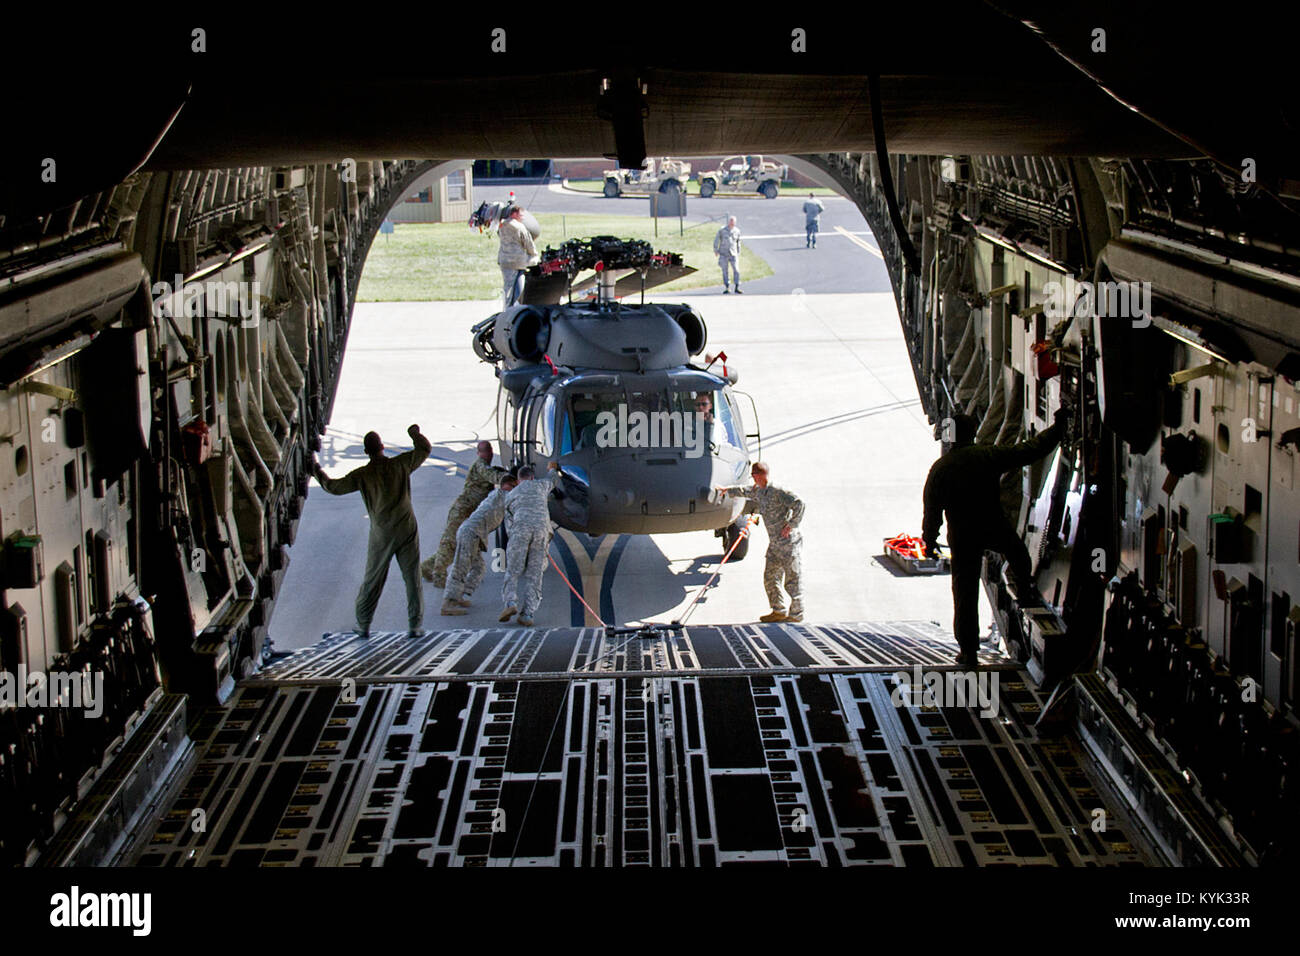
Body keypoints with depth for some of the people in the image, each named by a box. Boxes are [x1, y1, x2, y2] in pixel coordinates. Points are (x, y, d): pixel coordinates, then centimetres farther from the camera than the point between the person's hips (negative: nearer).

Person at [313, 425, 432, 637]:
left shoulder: (362, 475, -6)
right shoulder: (401, 464, -4)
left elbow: (333, 487, 2)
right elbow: (425, 449, 9)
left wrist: (316, 469, 16)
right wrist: (415, 434, 27)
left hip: (381, 535, 0)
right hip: (407, 530, 0)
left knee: (372, 580, 10)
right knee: (412, 579, 5)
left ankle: (363, 625, 16)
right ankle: (415, 625, 4)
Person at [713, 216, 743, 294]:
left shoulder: (737, 231, 3)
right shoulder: (722, 230, -5)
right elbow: (716, 240, 3)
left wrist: (738, 254, 15)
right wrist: (715, 251, 1)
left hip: (733, 254, 1)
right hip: (723, 254, -1)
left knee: (736, 270, -8)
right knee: (725, 272, 2)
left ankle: (737, 288, -4)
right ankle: (726, 288, 8)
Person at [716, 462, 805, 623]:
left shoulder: (777, 491, -19)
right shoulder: (758, 492, 11)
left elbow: (798, 503, -26)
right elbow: (745, 491, 33)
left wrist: (791, 525, -21)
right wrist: (727, 490, 48)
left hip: (788, 543, -9)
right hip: (774, 543, 9)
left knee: (792, 579, -3)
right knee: (770, 577, 10)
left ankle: (796, 615, 3)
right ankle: (778, 611, 19)